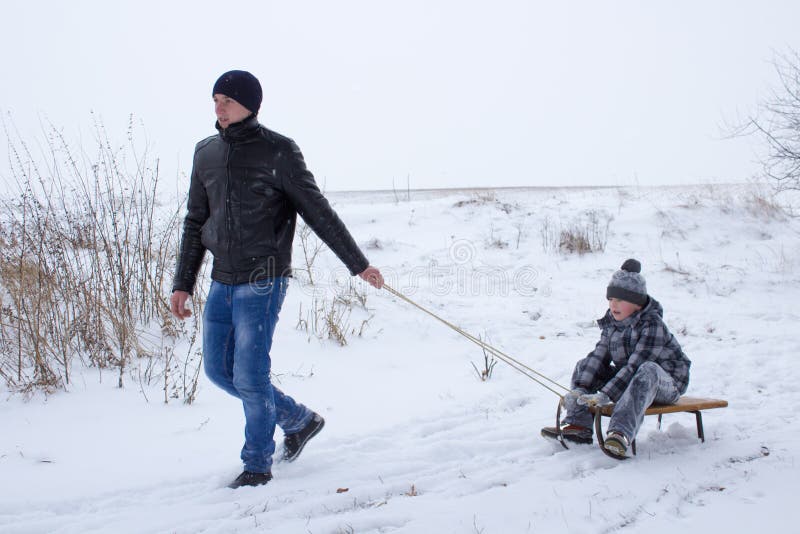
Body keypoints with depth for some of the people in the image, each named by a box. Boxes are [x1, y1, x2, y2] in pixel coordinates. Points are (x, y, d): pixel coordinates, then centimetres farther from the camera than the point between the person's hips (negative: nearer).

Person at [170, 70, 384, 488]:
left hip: (263, 282, -7)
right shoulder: (206, 153, 8)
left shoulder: (278, 152, -9)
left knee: (249, 375, -6)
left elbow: (318, 213, -5)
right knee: (219, 369, 11)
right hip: (222, 282, 7)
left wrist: (358, 264, -4)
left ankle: (258, 464, 14)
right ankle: (299, 419, 29)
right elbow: (195, 222, 15)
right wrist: (183, 284, 12)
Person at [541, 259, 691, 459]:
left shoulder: (652, 324, -22)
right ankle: (579, 425, -6)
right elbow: (599, 356, -2)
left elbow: (635, 365, -29)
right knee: (584, 366, 6)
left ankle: (621, 433, -53)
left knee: (647, 370, -40)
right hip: (626, 381, 8)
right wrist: (580, 389, -15)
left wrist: (606, 395, -34)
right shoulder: (611, 322, 2)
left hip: (667, 383, -8)